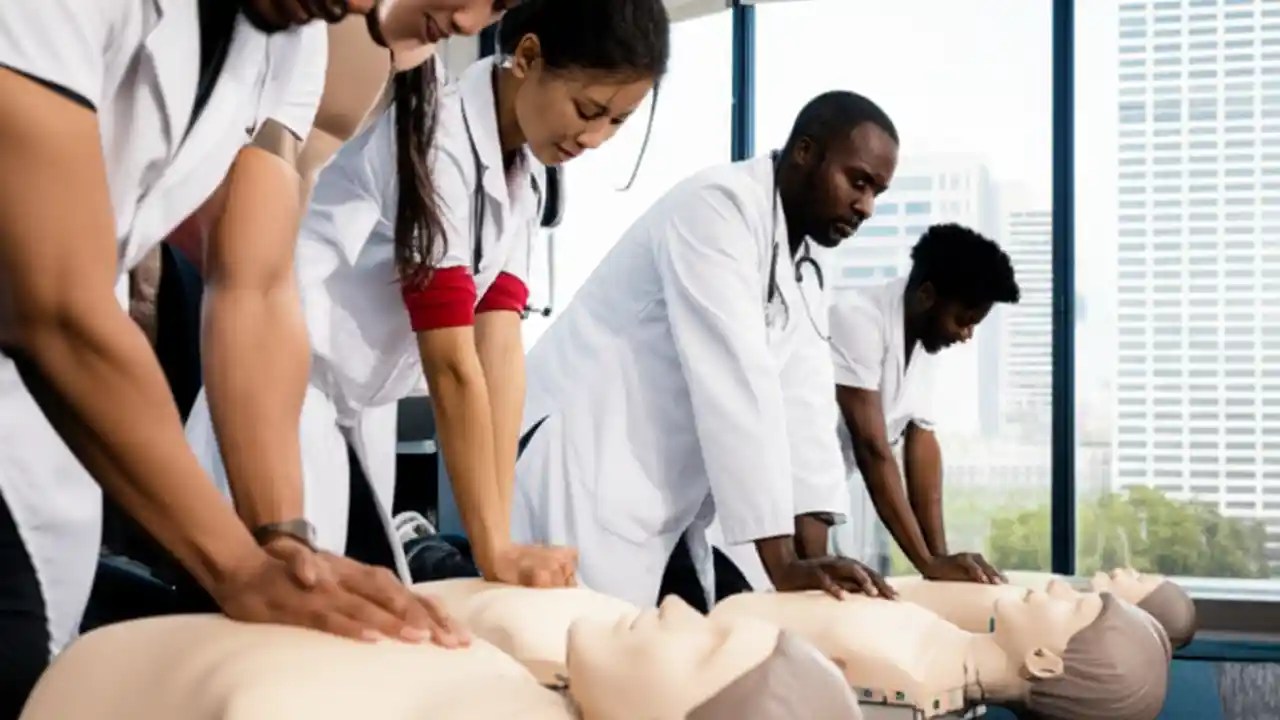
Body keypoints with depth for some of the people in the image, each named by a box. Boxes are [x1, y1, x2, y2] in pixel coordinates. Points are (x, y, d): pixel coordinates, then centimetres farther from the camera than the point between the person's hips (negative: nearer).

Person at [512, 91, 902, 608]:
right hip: (577, 479, -9)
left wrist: (813, 555, -9)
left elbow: (803, 399, 4)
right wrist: (783, 565, -26)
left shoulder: (799, 267, 14)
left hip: (655, 512, 9)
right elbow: (735, 383, -23)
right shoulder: (718, 207, -15)